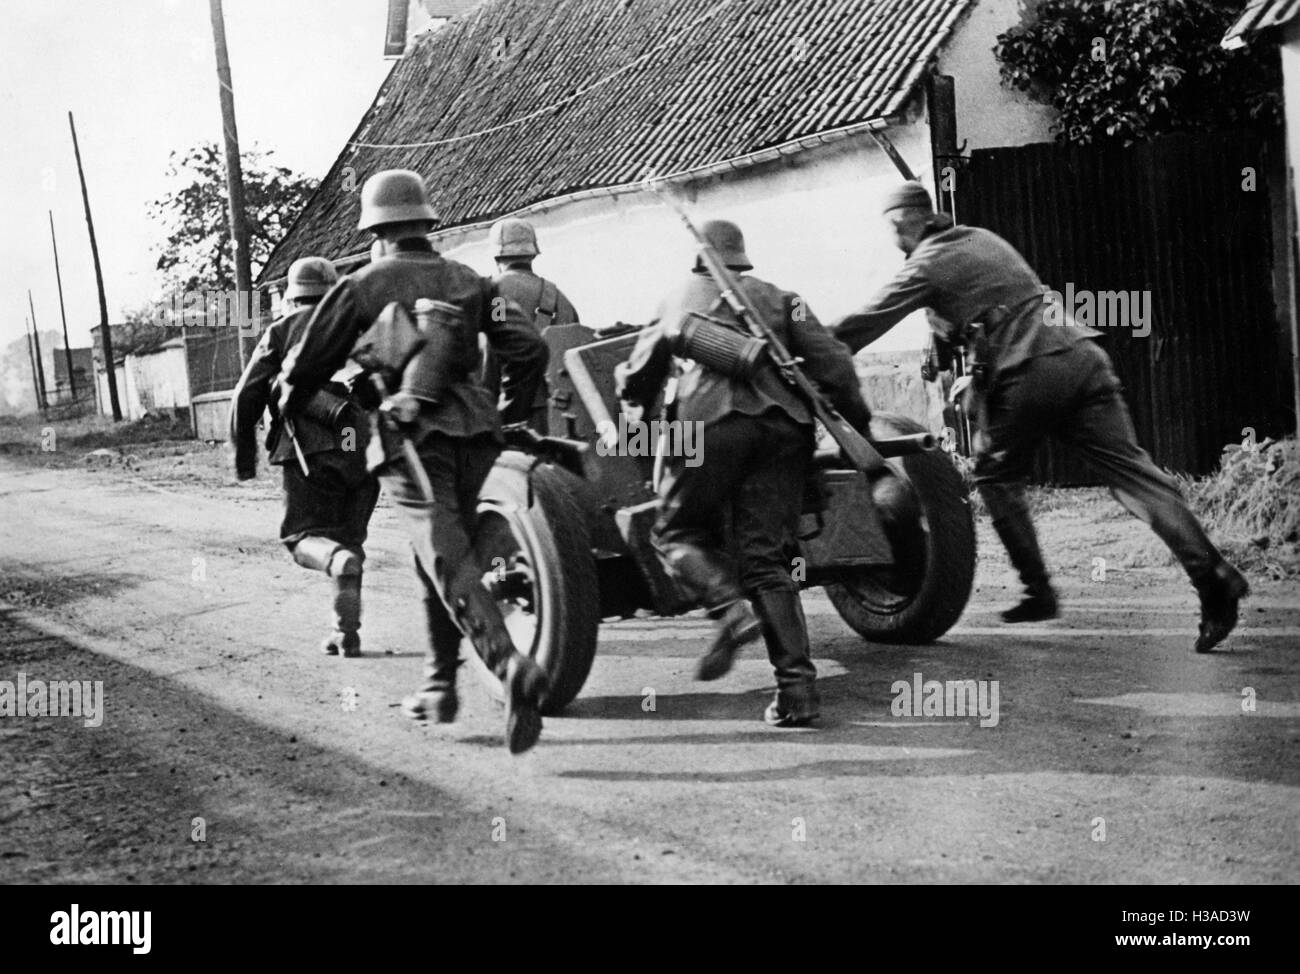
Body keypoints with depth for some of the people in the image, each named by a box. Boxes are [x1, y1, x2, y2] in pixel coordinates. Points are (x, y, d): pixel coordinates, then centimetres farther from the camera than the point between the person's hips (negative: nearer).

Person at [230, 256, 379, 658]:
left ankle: (339, 561, -30)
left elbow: (246, 398, 6)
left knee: (303, 536, 5)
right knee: (350, 537, 15)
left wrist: (243, 457, 15)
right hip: (364, 450, 3)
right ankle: (347, 632, 12)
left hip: (312, 450, -3)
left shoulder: (282, 331, 11)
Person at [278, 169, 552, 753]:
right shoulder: (468, 282, 15)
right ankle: (439, 686, 22)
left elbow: (311, 361, 10)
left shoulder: (363, 286, 5)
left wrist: (285, 405, 31)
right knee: (442, 557, 17)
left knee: (448, 560, -14)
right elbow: (528, 348, 7)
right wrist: (511, 416, 20)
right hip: (471, 427, 5)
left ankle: (511, 665, -35)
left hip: (411, 433, -5)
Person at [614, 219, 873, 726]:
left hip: (712, 419, -2)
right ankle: (798, 685, -6)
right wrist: (860, 425, 14)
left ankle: (731, 607, -15)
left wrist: (632, 397, 48)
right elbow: (831, 362, 10)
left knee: (678, 532, 14)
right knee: (768, 557, 4)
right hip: (785, 425, 2)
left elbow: (638, 379, 26)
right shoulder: (780, 298, 25)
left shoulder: (679, 299, 24)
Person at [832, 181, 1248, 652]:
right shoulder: (984, 239, 24)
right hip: (1080, 353, 6)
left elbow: (865, 323, 6)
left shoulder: (926, 265, 3)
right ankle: (1213, 574, -9)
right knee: (1131, 469, 1)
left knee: (997, 476, 15)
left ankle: (1040, 592, 11)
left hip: (1028, 375, -6)